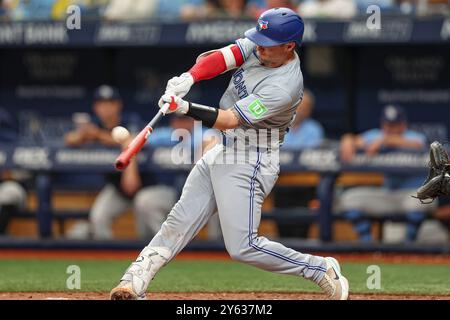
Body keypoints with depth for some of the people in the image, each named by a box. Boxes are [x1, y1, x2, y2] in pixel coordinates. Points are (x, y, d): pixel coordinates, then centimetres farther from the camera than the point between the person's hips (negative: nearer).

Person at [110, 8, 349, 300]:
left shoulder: (284, 87, -26)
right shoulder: (259, 44, -2)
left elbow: (229, 120, -27)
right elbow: (218, 59, -8)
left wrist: (185, 108, -34)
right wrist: (187, 79, -26)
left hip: (250, 163, -9)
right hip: (223, 152, 9)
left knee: (243, 247, -11)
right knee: (180, 221, 5)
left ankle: (322, 270, 1)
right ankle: (134, 283, 6)